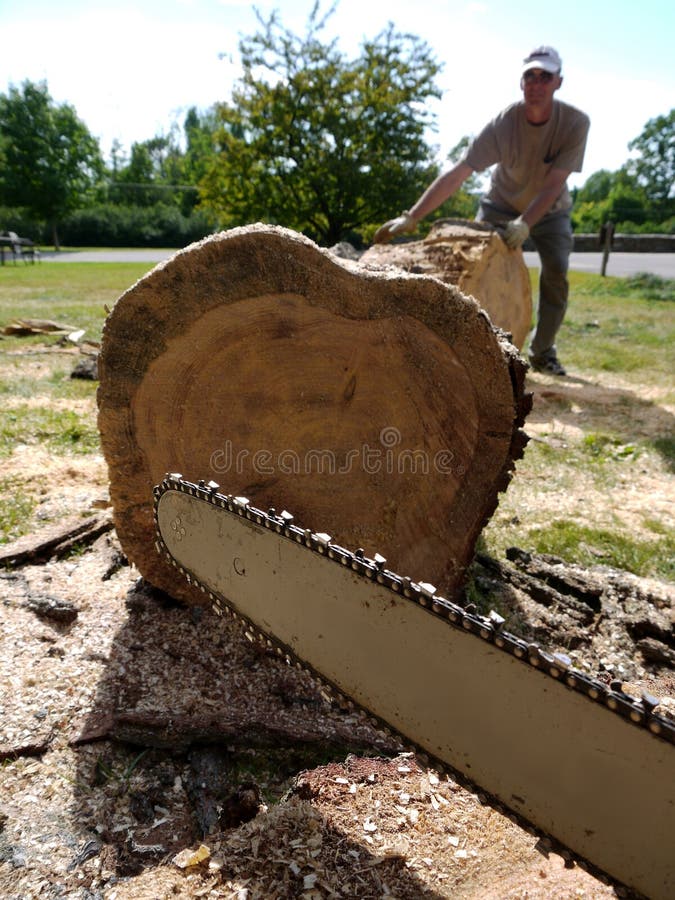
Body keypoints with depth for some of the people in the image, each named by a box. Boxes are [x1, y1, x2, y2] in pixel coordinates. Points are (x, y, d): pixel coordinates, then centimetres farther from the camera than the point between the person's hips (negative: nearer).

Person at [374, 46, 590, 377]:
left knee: (556, 273, -14)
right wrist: (411, 217, -43)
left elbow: (553, 185, -28)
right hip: (501, 207, 0)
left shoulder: (575, 122, -24)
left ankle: (542, 351, 3)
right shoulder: (502, 124, -26)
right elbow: (456, 175, -34)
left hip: (549, 211, 1)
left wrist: (525, 225, -46)